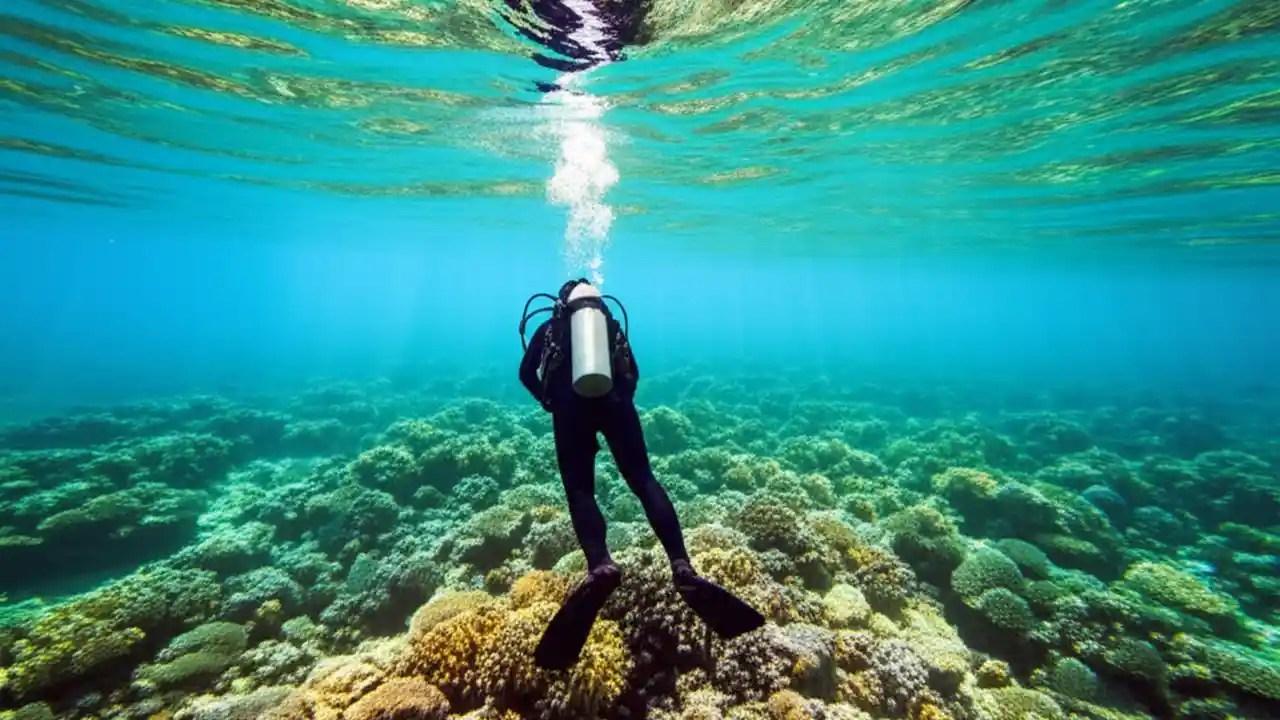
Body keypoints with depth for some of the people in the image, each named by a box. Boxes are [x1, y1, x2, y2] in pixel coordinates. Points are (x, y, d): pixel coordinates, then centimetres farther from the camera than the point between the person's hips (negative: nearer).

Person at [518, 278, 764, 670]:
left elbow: (526, 373, 16)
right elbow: (633, 373, 24)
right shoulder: (612, 322, 29)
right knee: (643, 479, -5)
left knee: (579, 490, -5)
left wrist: (552, 404, 26)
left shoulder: (549, 327, 26)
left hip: (571, 403, -1)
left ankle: (600, 565, -34)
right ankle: (682, 567, -24)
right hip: (614, 399, 1)